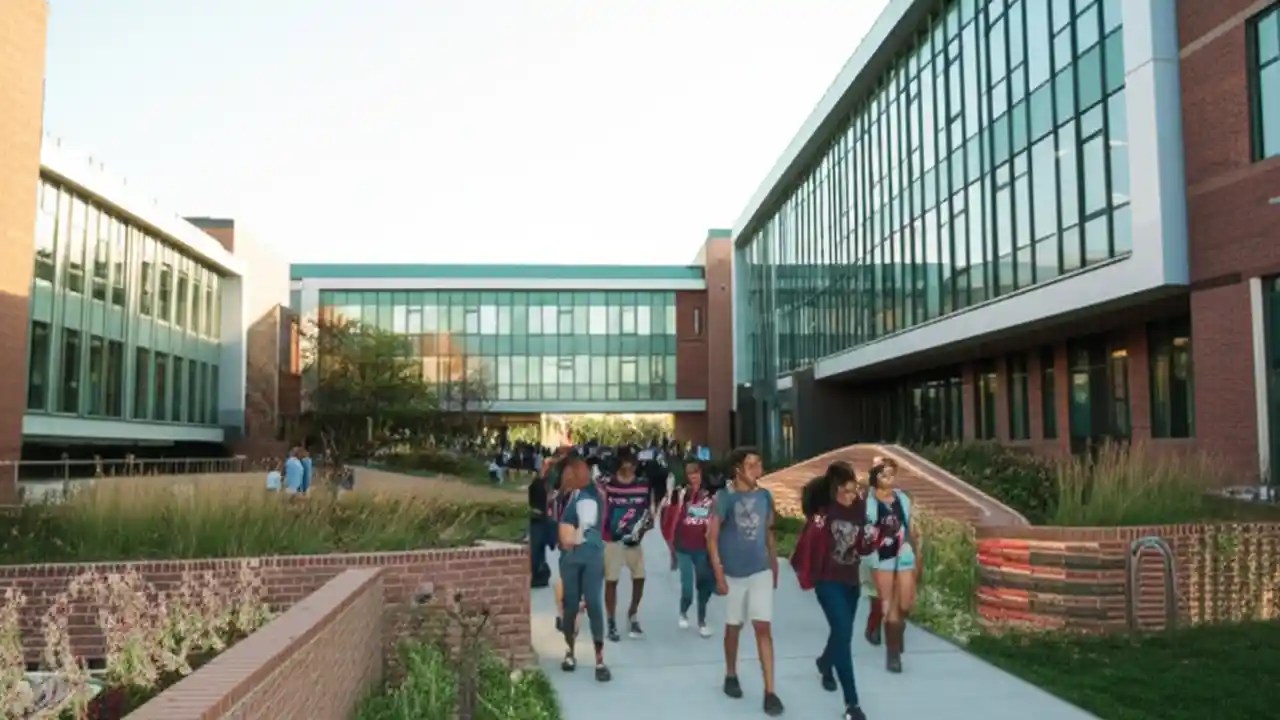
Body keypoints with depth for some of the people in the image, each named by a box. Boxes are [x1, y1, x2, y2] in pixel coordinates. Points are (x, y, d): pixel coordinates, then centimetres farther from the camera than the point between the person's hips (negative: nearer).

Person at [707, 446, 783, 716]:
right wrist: (719, 576, -14)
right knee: (734, 627, 12)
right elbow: (712, 538, -11)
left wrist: (775, 568, 13)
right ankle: (731, 676, 34)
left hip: (761, 572, 2)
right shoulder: (725, 498, -11)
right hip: (734, 574, -2)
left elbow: (769, 534, 11)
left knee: (764, 628, -3)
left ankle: (770, 692, 0)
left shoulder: (765, 496, 1)